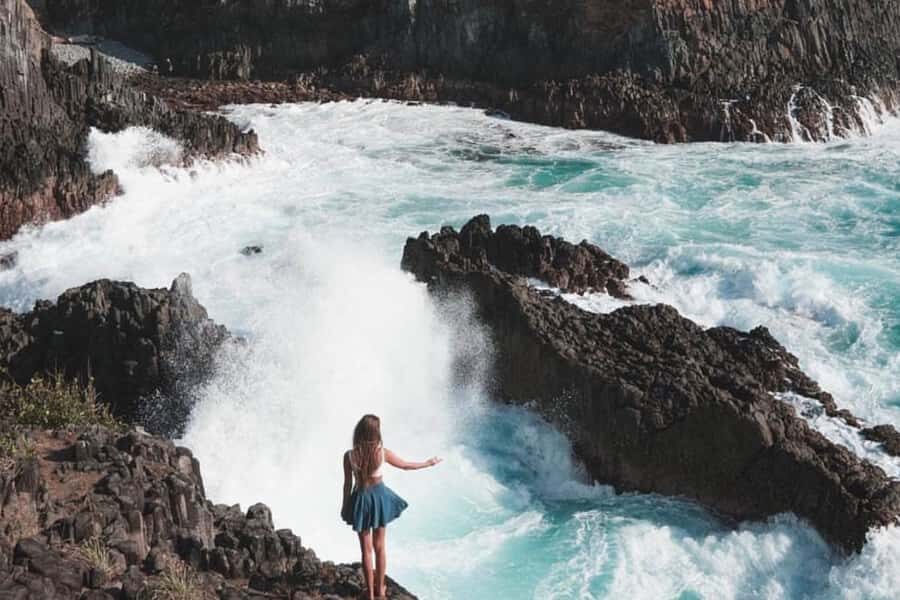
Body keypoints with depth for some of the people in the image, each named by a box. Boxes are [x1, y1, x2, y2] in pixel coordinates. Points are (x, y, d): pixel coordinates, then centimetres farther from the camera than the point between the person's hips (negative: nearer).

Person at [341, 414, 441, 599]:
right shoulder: (382, 453, -18)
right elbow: (406, 466, -3)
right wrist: (429, 463, 14)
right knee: (379, 547, 18)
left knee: (366, 549, 12)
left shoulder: (349, 456, -19)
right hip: (379, 497, 1)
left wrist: (344, 506, 7)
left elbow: (348, 484, -9)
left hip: (360, 500, -1)